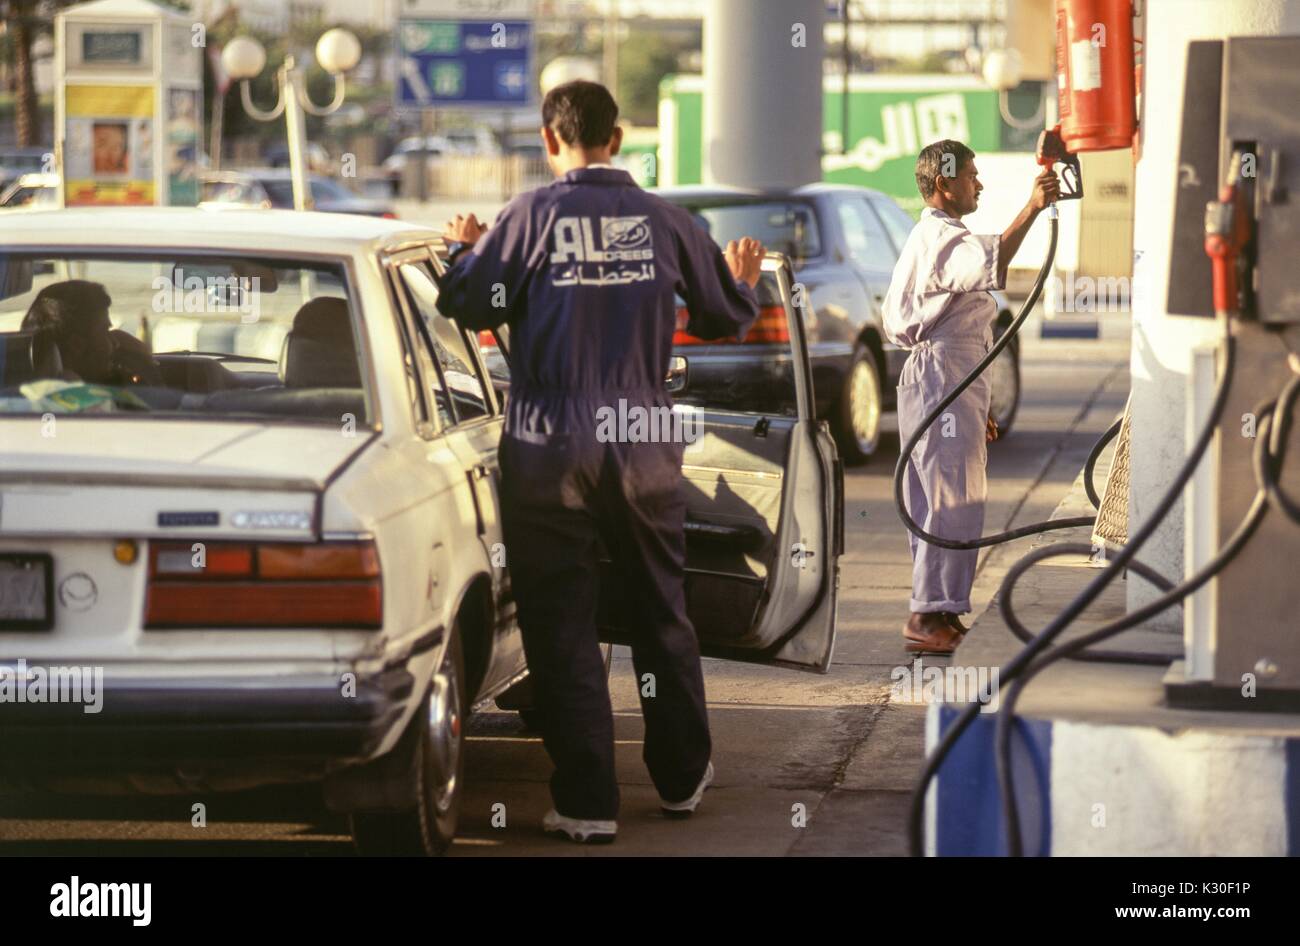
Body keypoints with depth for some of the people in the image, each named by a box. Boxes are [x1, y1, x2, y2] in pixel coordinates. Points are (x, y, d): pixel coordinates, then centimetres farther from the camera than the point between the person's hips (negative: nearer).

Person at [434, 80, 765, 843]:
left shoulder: (533, 217, -8)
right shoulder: (664, 221, 1)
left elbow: (468, 307, -8)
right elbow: (726, 318, 11)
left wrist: (468, 249, 13)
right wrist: (744, 278, 34)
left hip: (551, 453, -3)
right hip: (645, 451, 3)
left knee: (563, 629, 3)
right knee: (661, 614, 18)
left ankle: (588, 802, 1)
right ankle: (683, 776, 30)